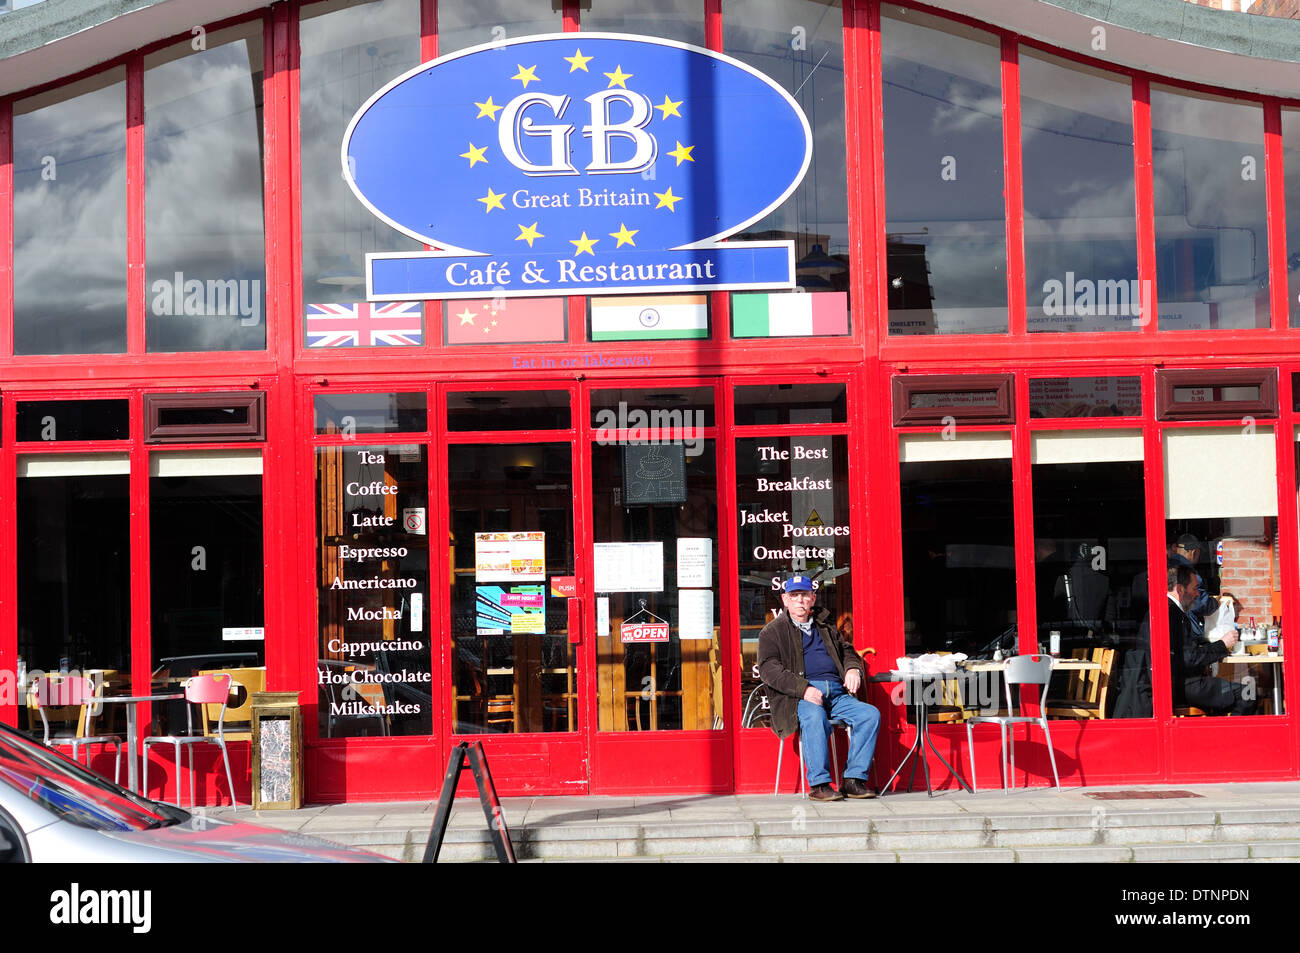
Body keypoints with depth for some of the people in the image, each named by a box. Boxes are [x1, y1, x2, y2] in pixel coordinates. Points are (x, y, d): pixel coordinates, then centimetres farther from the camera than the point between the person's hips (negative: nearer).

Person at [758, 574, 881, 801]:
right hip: (798, 696, -5)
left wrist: (853, 669, 6)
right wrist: (803, 689, -17)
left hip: (837, 693, 5)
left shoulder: (826, 630, 30)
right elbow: (768, 669, -2)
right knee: (815, 716, -38)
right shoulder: (772, 632, 12)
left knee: (870, 714, -20)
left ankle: (854, 779, -19)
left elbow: (848, 652, 33)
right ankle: (818, 784, -34)